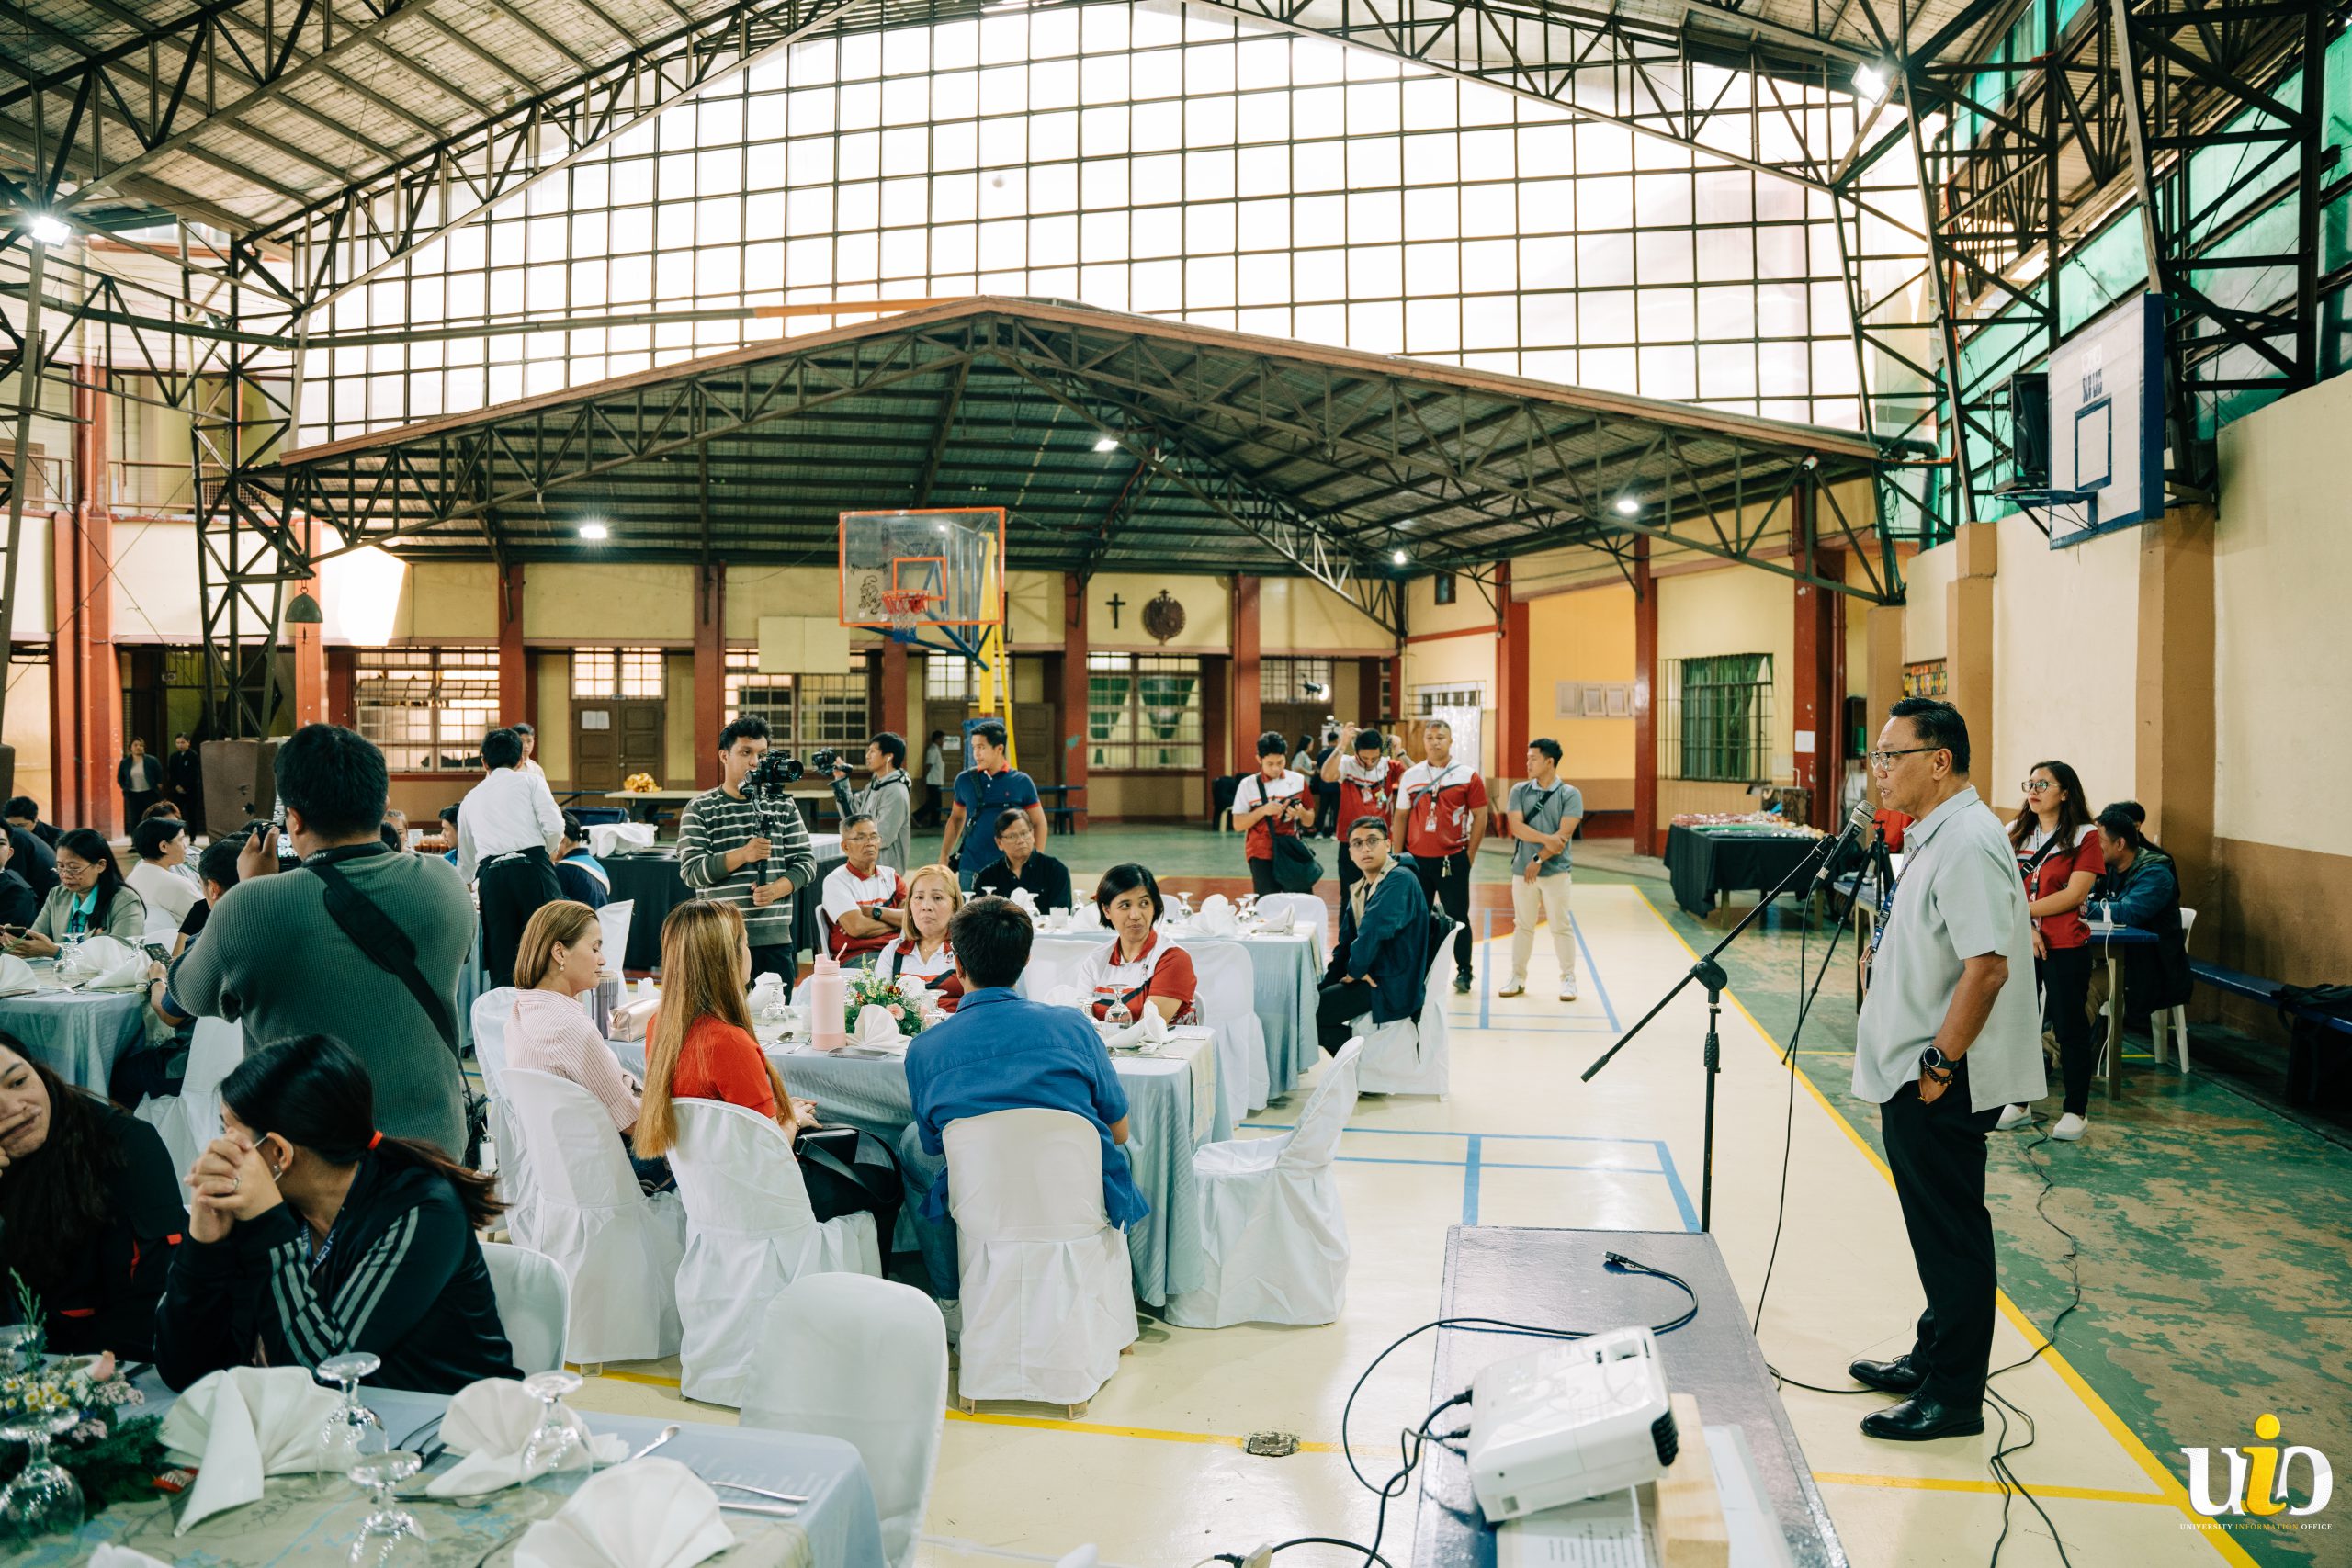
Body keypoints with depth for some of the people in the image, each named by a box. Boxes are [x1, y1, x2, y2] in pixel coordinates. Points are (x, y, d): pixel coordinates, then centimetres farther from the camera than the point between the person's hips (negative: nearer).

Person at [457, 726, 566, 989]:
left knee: (502, 967, 5)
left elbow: (465, 860, 41)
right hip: (532, 867, -3)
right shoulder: (530, 781, 14)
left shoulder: (470, 798, 28)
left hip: (491, 875, 4)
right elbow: (554, 827, -2)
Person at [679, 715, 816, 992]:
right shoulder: (700, 809, 2)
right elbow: (691, 871, -6)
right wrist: (742, 855, -19)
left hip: (777, 938, 3)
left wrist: (777, 888, -10)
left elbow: (807, 861, 9)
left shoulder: (783, 805, 11)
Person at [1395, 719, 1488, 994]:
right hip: (1416, 858, 3)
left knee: (1457, 916, 4)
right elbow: (1401, 817, 9)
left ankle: (1464, 971, 16)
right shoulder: (1410, 776, 6)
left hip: (1453, 859, -2)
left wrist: (1470, 854, -2)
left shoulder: (1468, 775, -2)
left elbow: (1479, 816, 1)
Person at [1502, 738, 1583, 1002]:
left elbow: (1564, 834, -11)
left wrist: (1539, 858, -16)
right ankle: (1518, 978, 17)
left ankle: (1568, 980, 12)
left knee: (1561, 926, 2)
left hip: (1555, 870, -2)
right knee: (1522, 925, 9)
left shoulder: (1570, 794, -2)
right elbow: (1516, 826, -7)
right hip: (1522, 869, 3)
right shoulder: (1520, 790, 5)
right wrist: (1546, 839, -18)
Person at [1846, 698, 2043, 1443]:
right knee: (1936, 1230, 20)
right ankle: (1932, 1358, 35)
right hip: (1913, 1076, 10)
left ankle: (1953, 1396, 13)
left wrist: (1939, 1064, -22)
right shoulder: (1934, 837, 12)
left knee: (1950, 1234, 2)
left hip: (1940, 1086, -10)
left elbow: (1987, 966, -26)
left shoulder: (1967, 843, -20)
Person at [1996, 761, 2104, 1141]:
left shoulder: (2084, 835, -5)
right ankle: (2018, 1103, 23)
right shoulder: (2014, 834, 7)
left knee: (2069, 1027, 3)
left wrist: (2021, 910, -12)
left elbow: (2074, 894, -13)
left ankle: (2076, 1110, 15)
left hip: (2066, 947, -4)